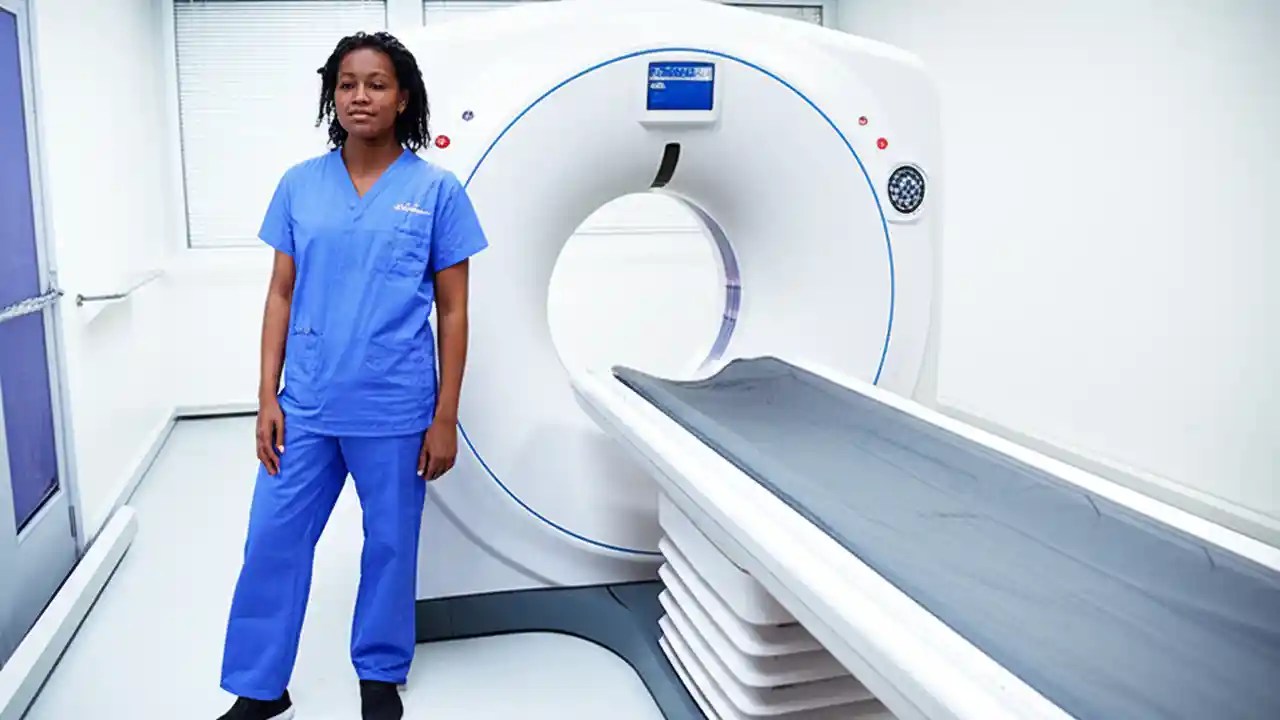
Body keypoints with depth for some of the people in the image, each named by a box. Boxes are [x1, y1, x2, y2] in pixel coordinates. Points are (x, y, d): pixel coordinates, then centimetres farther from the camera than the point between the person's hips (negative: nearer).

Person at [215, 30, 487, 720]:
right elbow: (281, 295, 8)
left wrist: (444, 418, -5)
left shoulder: (436, 189, -4)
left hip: (395, 409, -2)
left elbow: (453, 312, -2)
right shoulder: (299, 184, 4)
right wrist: (268, 396, 2)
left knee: (390, 543, 12)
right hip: (306, 404, 3)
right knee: (273, 540, 9)